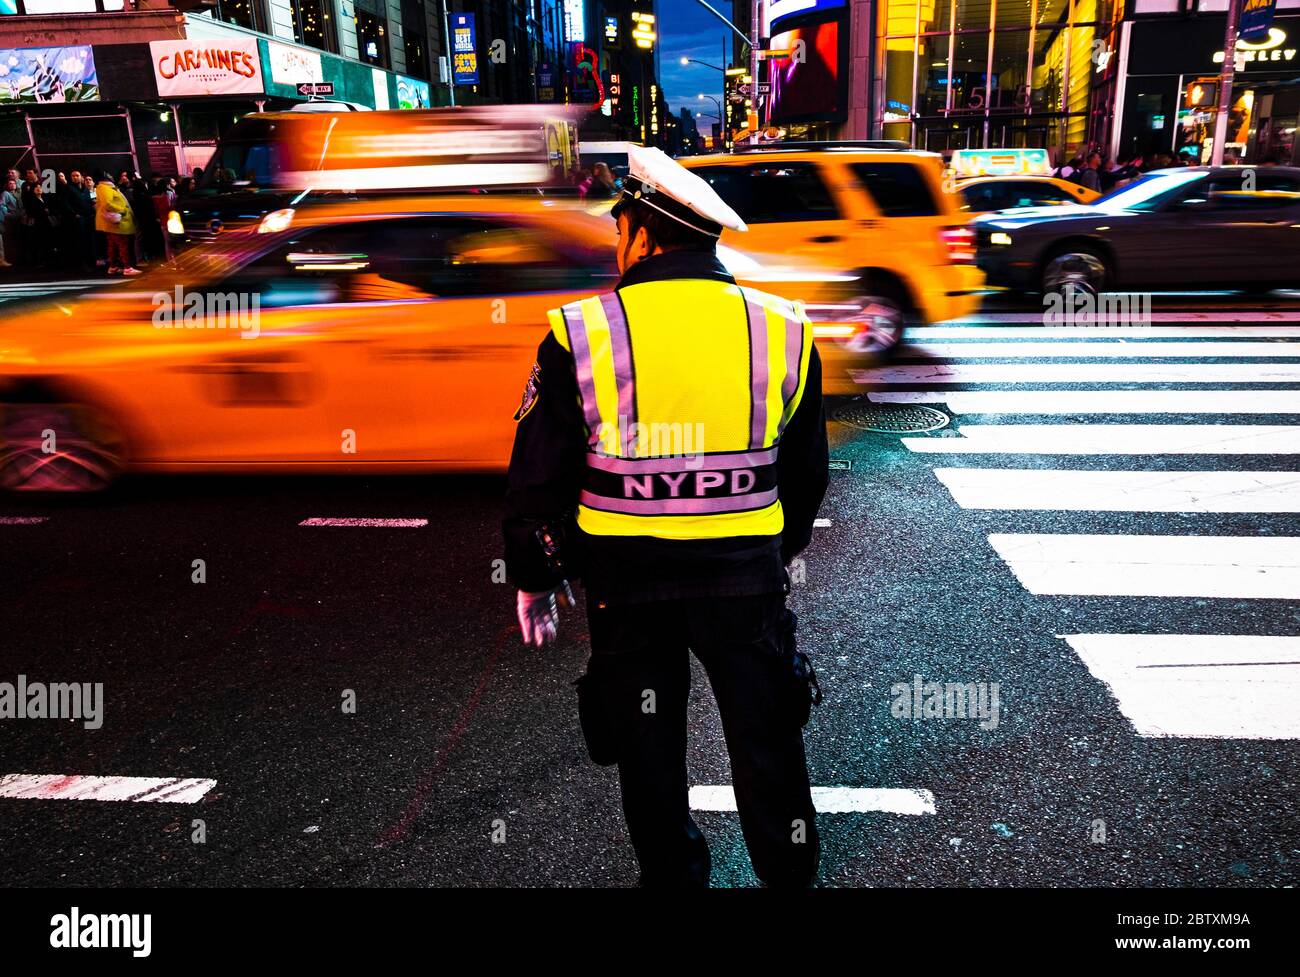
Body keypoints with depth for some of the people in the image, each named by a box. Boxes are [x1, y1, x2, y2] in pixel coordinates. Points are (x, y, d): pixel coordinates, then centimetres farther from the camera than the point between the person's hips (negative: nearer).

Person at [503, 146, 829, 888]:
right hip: (747, 573, 2)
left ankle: (672, 870, 37)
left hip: (626, 578, -1)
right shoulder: (782, 330, -2)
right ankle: (789, 867, 37)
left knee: (648, 742, 18)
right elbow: (807, 471, 9)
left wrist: (534, 578, 9)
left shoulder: (582, 334, -10)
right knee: (766, 733, 19)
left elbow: (537, 478, -5)